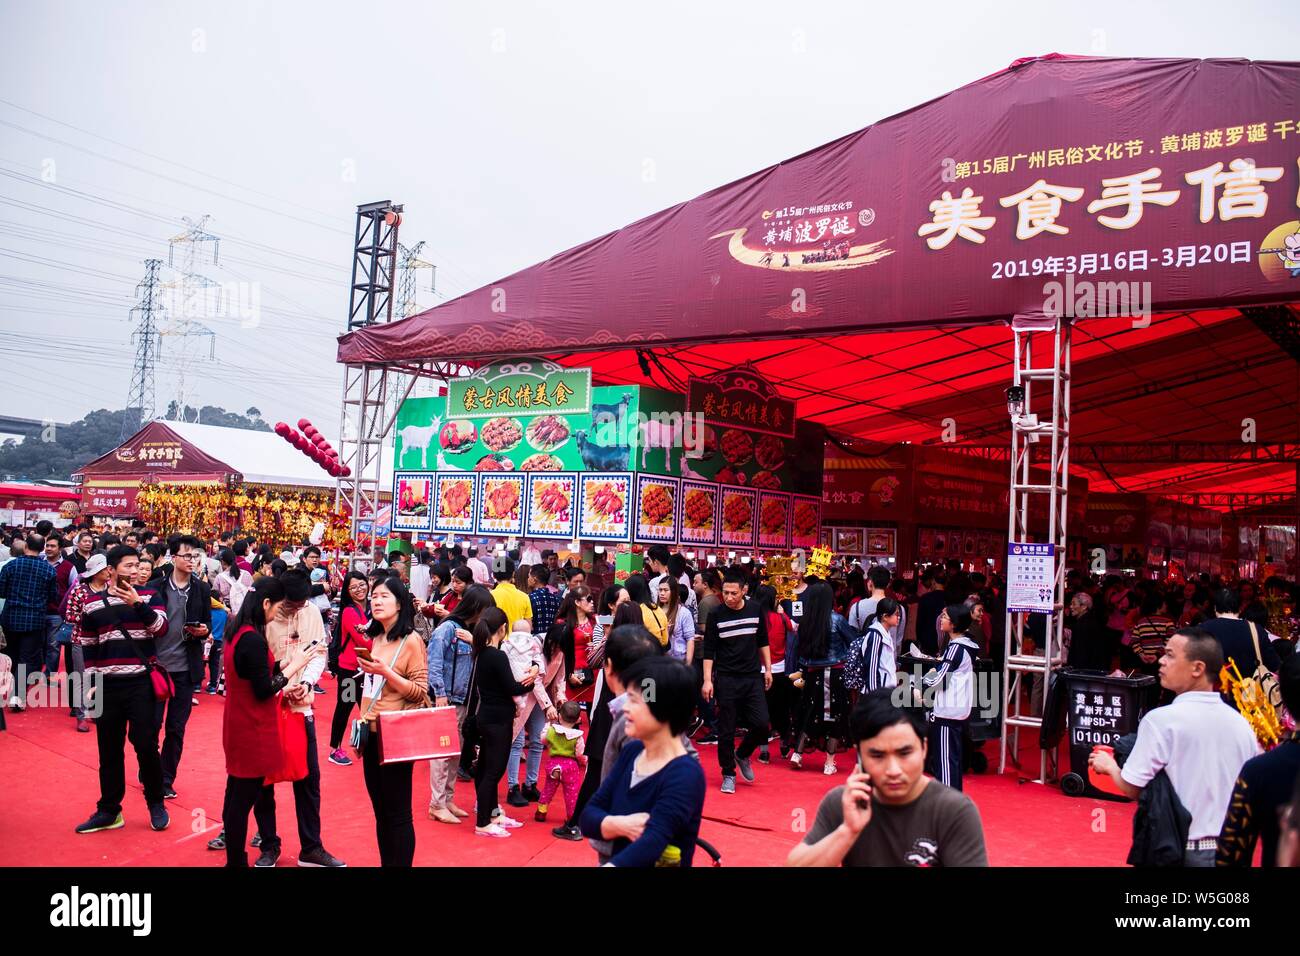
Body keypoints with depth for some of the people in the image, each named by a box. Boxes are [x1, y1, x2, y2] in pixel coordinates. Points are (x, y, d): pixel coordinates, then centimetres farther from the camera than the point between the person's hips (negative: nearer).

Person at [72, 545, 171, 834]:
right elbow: (88, 647, 11)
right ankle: (109, 810, 21)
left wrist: (138, 603, -27)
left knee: (146, 745, -2)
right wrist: (91, 683, 7)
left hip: (142, 683, -2)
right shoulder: (92, 603, 6)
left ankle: (156, 804, 16)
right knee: (109, 751, 9)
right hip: (107, 686, 2)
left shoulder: (149, 596, 1)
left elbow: (161, 627, -15)